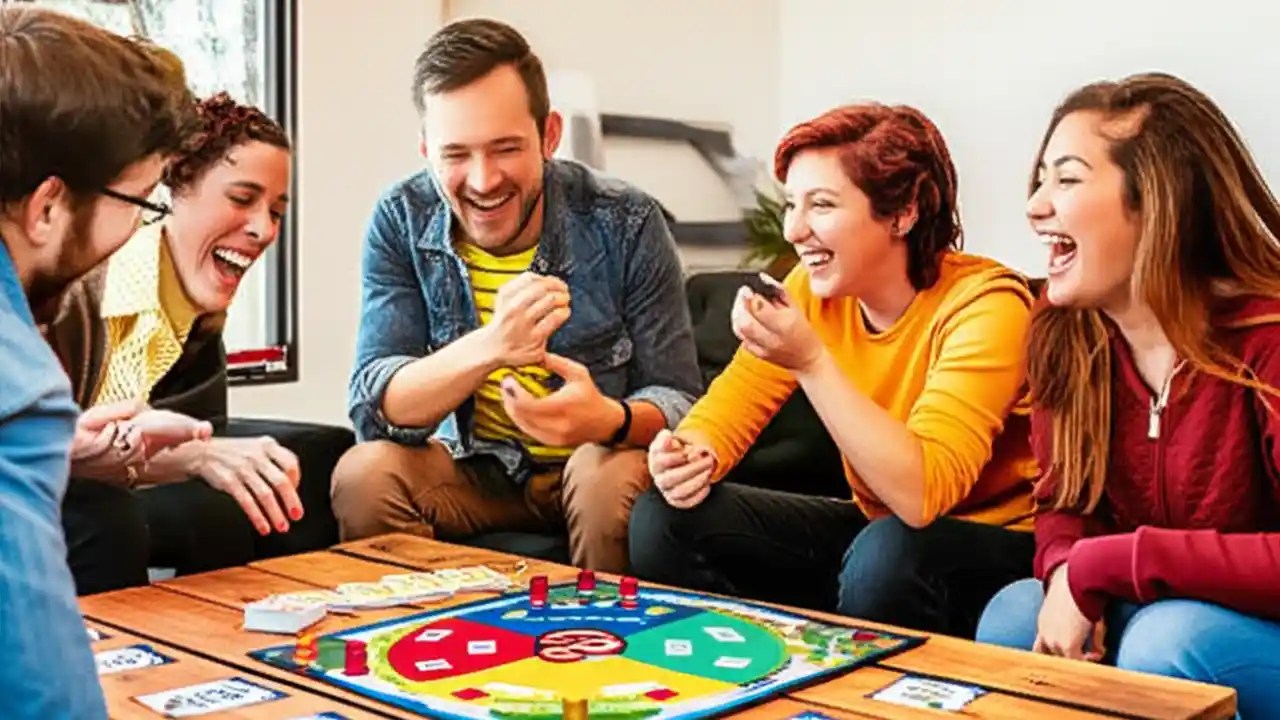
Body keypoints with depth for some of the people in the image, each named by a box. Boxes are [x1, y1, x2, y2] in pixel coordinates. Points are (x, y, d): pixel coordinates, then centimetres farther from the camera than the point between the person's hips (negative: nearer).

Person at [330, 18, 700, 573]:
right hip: (470, 466, 1)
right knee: (363, 476, -26)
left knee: (614, 480, -32)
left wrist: (610, 420, -37)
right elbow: (372, 407, -18)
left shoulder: (626, 224, -16)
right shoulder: (401, 222, -11)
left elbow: (679, 400, -12)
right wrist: (488, 347, -38)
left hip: (591, 461, -1)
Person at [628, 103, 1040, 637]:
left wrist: (810, 362, -39)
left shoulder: (985, 305, -24)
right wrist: (691, 455, -27)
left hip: (998, 545, -5)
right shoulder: (814, 289, -6)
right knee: (666, 521, -8)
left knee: (885, 553, -37)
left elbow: (924, 493, -34)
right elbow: (730, 405, -4)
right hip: (876, 528, 6)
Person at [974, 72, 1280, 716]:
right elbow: (1065, 502, 3)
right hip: (1153, 613, 5)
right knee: (1015, 616, -20)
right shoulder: (1064, 333, -5)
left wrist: (1098, 567, -29)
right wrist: (1068, 578, -20)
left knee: (1166, 641, -32)